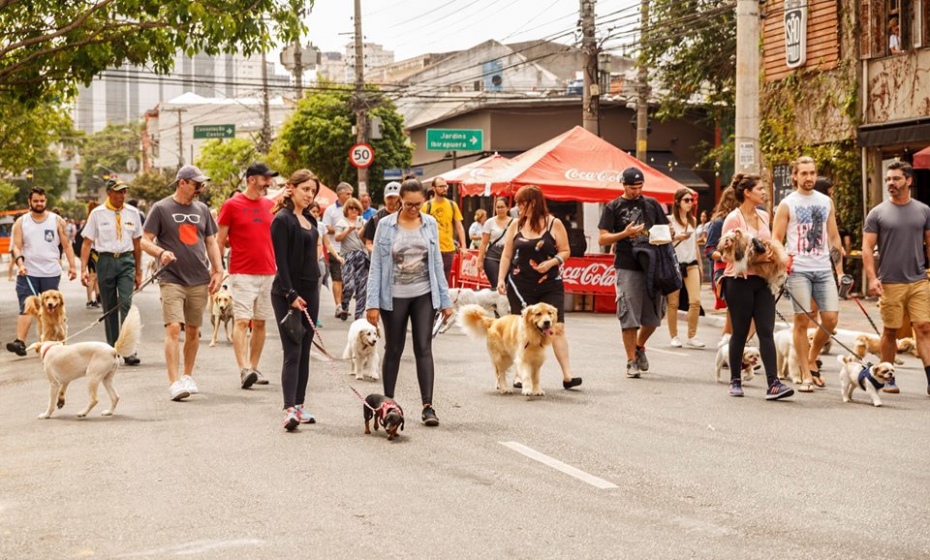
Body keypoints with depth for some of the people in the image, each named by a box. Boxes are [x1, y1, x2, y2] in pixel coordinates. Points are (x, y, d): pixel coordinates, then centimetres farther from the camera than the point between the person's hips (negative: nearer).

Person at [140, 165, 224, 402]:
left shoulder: (202, 209, 13)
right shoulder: (161, 208, -1)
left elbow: (211, 242, 19)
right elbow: (145, 241, -2)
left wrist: (218, 270, 7)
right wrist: (161, 252, -22)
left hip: (199, 280, 5)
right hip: (172, 280, -5)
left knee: (193, 331, 10)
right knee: (173, 328, -14)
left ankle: (188, 376, 24)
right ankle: (174, 382, -17)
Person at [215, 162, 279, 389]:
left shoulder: (270, 205, 11)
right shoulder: (231, 205, -3)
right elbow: (220, 241, -1)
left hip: (268, 272, 5)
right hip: (242, 274, -5)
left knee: (260, 323, 8)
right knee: (241, 321, -11)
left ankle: (253, 368, 15)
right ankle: (243, 370, -17)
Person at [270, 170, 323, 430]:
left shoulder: (310, 219, 14)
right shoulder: (282, 220, -11)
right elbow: (281, 260, -16)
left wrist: (311, 292, 16)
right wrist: (290, 294, -20)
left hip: (310, 289, 8)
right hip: (288, 293, -8)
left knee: (305, 351, 9)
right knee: (293, 352, -12)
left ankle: (299, 406, 14)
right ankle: (289, 409, -15)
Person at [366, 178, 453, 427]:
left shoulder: (430, 224, 4)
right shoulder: (386, 225, -3)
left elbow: (437, 262, 8)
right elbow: (376, 265, -3)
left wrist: (445, 300, 5)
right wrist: (373, 303, -9)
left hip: (424, 295, 1)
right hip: (394, 296, -1)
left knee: (424, 348, -5)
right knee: (393, 350, 8)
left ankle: (428, 406, -8)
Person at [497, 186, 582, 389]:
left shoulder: (554, 224, 0)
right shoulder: (516, 225, 7)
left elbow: (565, 251, 2)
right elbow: (507, 255, 10)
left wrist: (551, 262, -15)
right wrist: (501, 278, 3)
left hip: (550, 286, -2)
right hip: (520, 286, 2)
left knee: (557, 328, -9)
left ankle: (567, 376, -9)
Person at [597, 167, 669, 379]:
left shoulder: (652, 204, 13)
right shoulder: (613, 207, 4)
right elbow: (602, 239, -1)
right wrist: (625, 233, -15)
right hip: (627, 268, -3)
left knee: (654, 314, 8)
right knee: (629, 316, -5)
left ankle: (639, 346, 33)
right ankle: (631, 361, 2)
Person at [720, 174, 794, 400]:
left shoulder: (764, 216, 13)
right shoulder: (733, 219, -8)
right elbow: (727, 254, -11)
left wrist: (772, 256, 4)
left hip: (762, 280, 6)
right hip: (739, 280, -5)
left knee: (767, 331, -4)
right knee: (740, 332, 4)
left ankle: (773, 384, -10)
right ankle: (735, 380, 19)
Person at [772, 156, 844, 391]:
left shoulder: (826, 202, 14)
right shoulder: (787, 204, 2)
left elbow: (834, 237, 16)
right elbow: (776, 239, -1)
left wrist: (840, 271, 11)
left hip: (824, 269, 4)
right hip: (798, 270, -4)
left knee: (831, 319, -4)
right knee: (802, 321, -4)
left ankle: (812, 359, 20)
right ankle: (806, 374, 3)